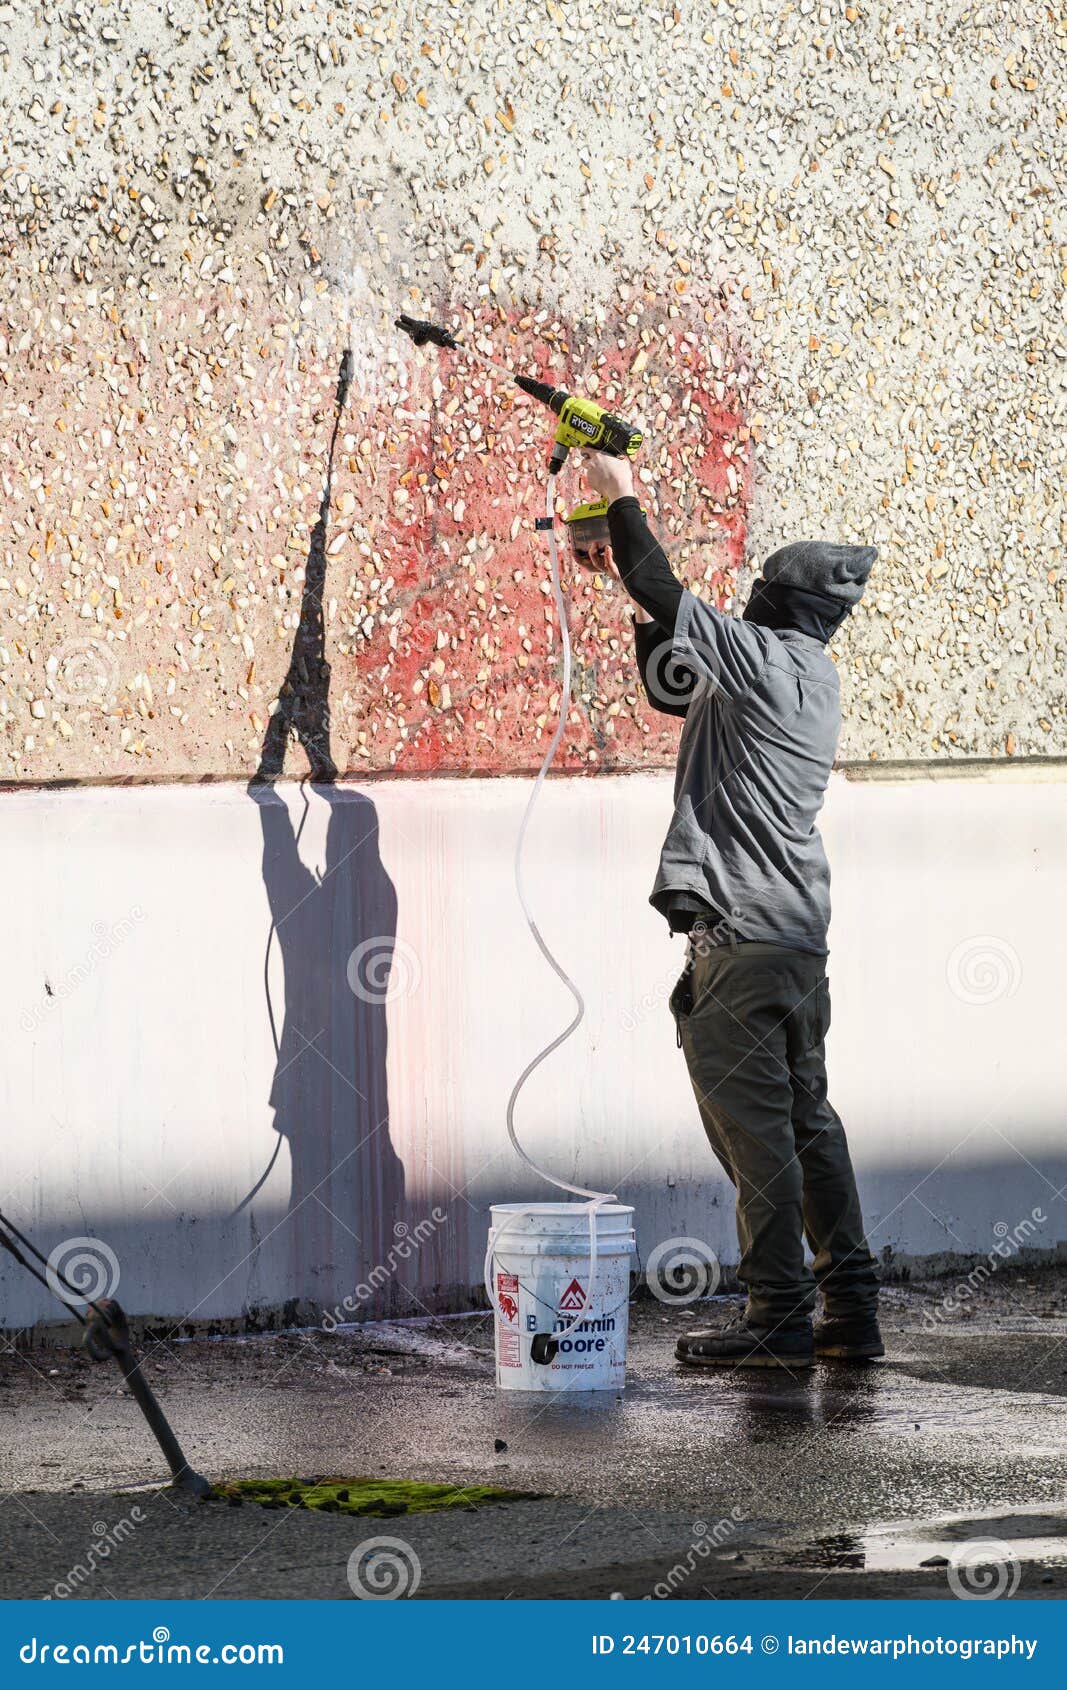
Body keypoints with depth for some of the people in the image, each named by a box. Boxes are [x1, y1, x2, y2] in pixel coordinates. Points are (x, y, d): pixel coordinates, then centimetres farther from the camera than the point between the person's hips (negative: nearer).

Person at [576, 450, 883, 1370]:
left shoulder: (765, 657, -10)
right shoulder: (811, 676, 17)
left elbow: (669, 599, -10)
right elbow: (673, 686, 28)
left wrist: (625, 501, 4)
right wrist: (632, 577, 27)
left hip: (740, 936, -9)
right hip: (802, 929, 9)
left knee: (752, 1125, -7)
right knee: (808, 1120, 12)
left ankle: (779, 1318, -7)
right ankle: (853, 1311, 13)